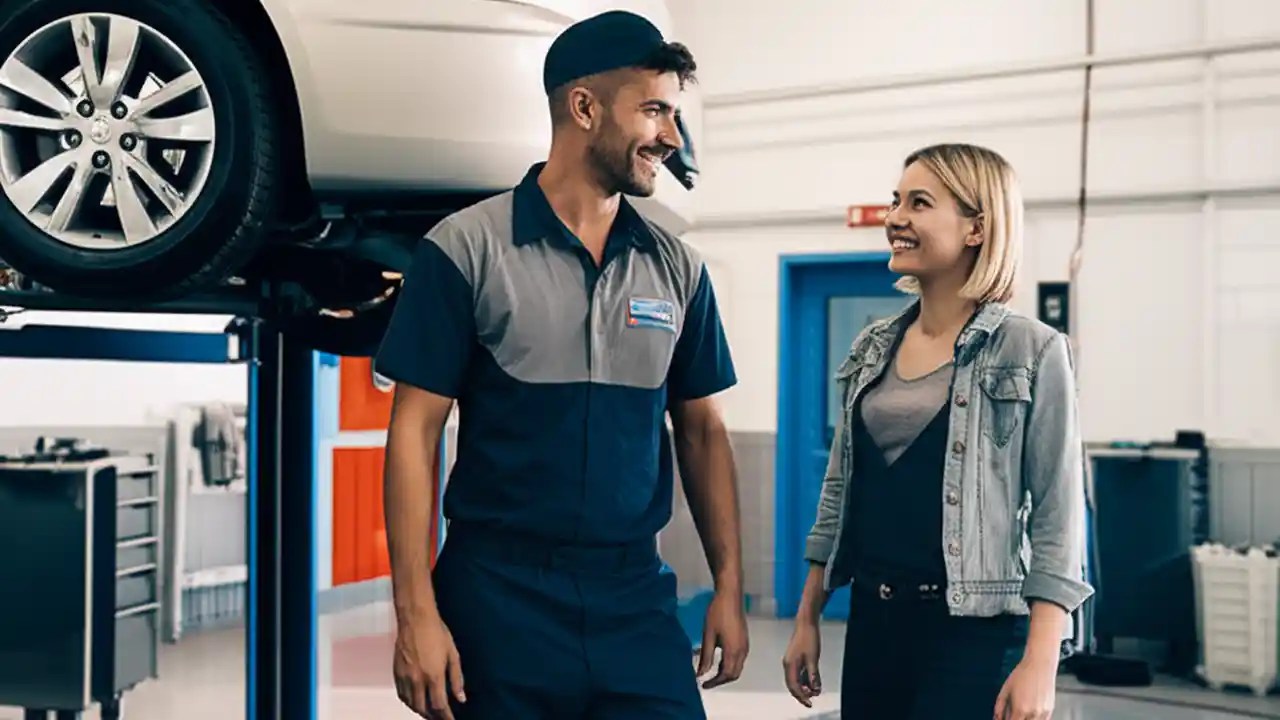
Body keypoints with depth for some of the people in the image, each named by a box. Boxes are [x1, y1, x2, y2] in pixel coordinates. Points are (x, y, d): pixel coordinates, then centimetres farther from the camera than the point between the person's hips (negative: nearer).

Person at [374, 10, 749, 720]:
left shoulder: (678, 268, 6)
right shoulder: (465, 249, -6)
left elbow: (701, 430, 12)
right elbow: (414, 430, -7)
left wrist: (729, 587, 6)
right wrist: (417, 614, -12)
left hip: (636, 597, 3)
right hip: (498, 594, -3)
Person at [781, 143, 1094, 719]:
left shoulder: (1031, 352, -8)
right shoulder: (872, 349, 7)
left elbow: (1057, 513, -10)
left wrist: (1039, 664, -16)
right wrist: (807, 618, 13)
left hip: (975, 629, -5)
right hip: (871, 618, 5)